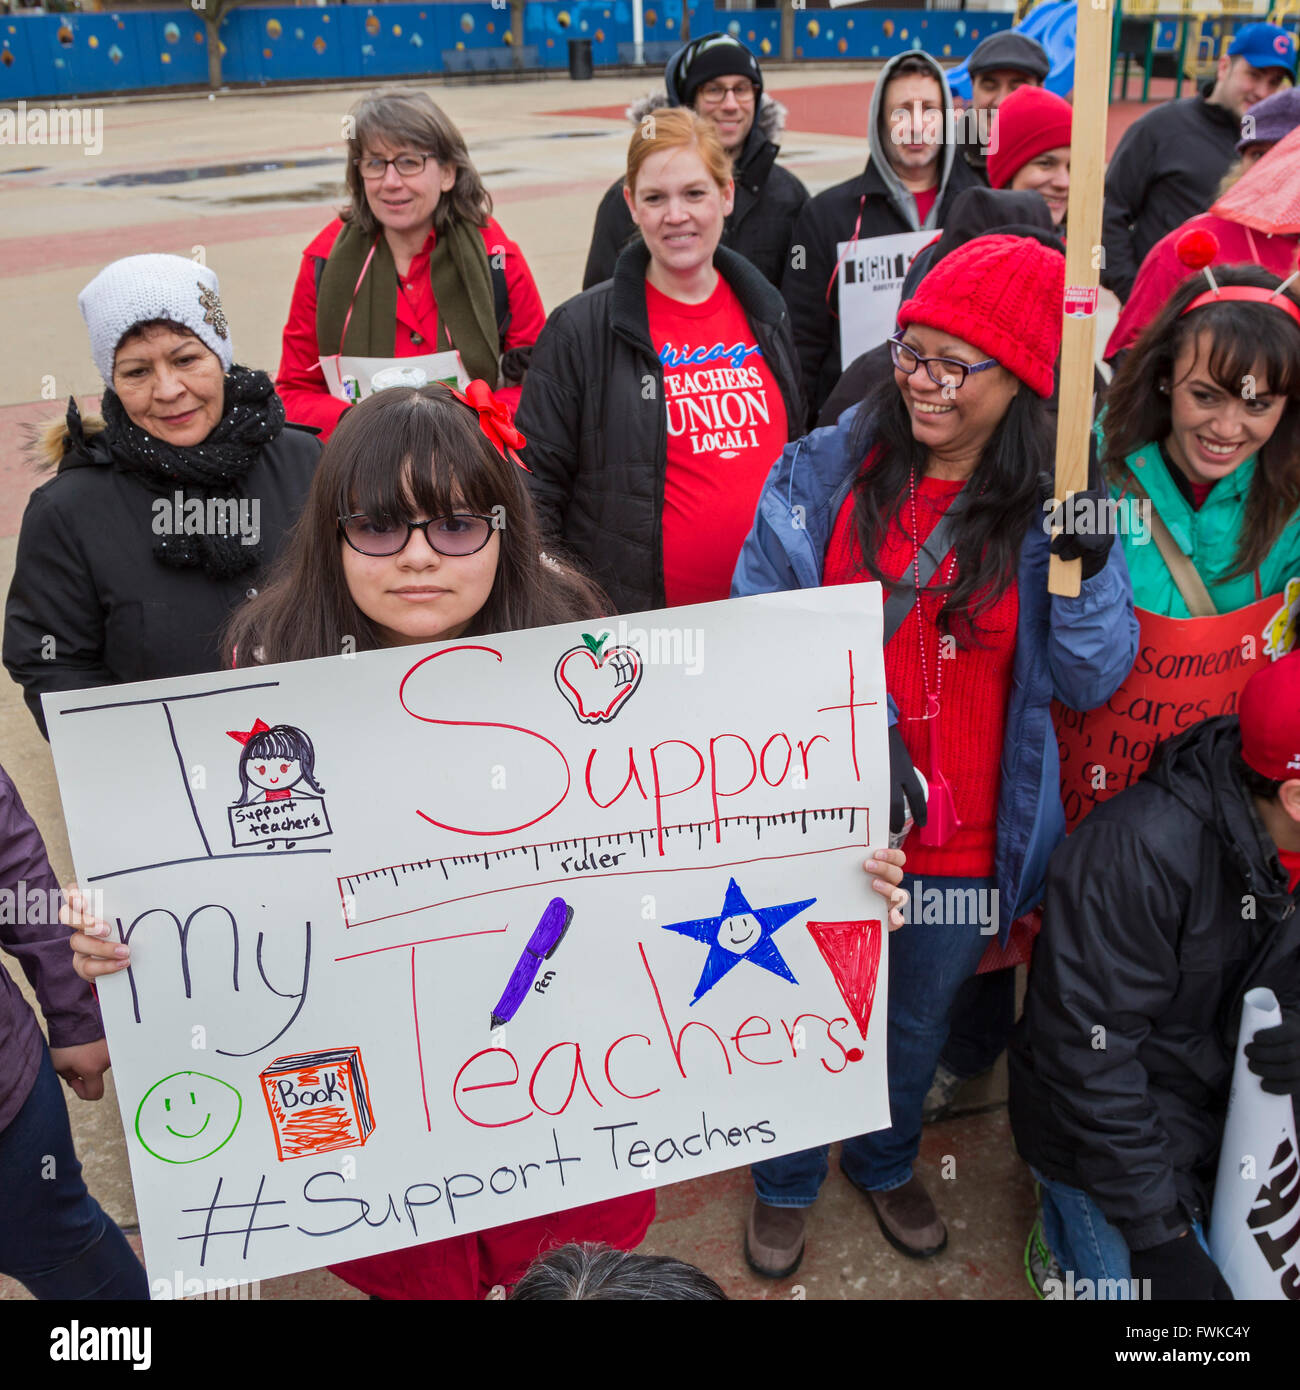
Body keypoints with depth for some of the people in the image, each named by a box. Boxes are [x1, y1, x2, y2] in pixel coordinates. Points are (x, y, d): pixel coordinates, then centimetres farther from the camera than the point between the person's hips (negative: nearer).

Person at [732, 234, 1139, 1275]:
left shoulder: (1056, 512, -8)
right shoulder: (825, 468, -9)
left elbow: (1092, 684, -8)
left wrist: (1086, 568, -25)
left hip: (963, 836, 1)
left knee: (917, 1023, 24)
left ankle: (885, 1161, 55)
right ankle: (786, 1182, 48)